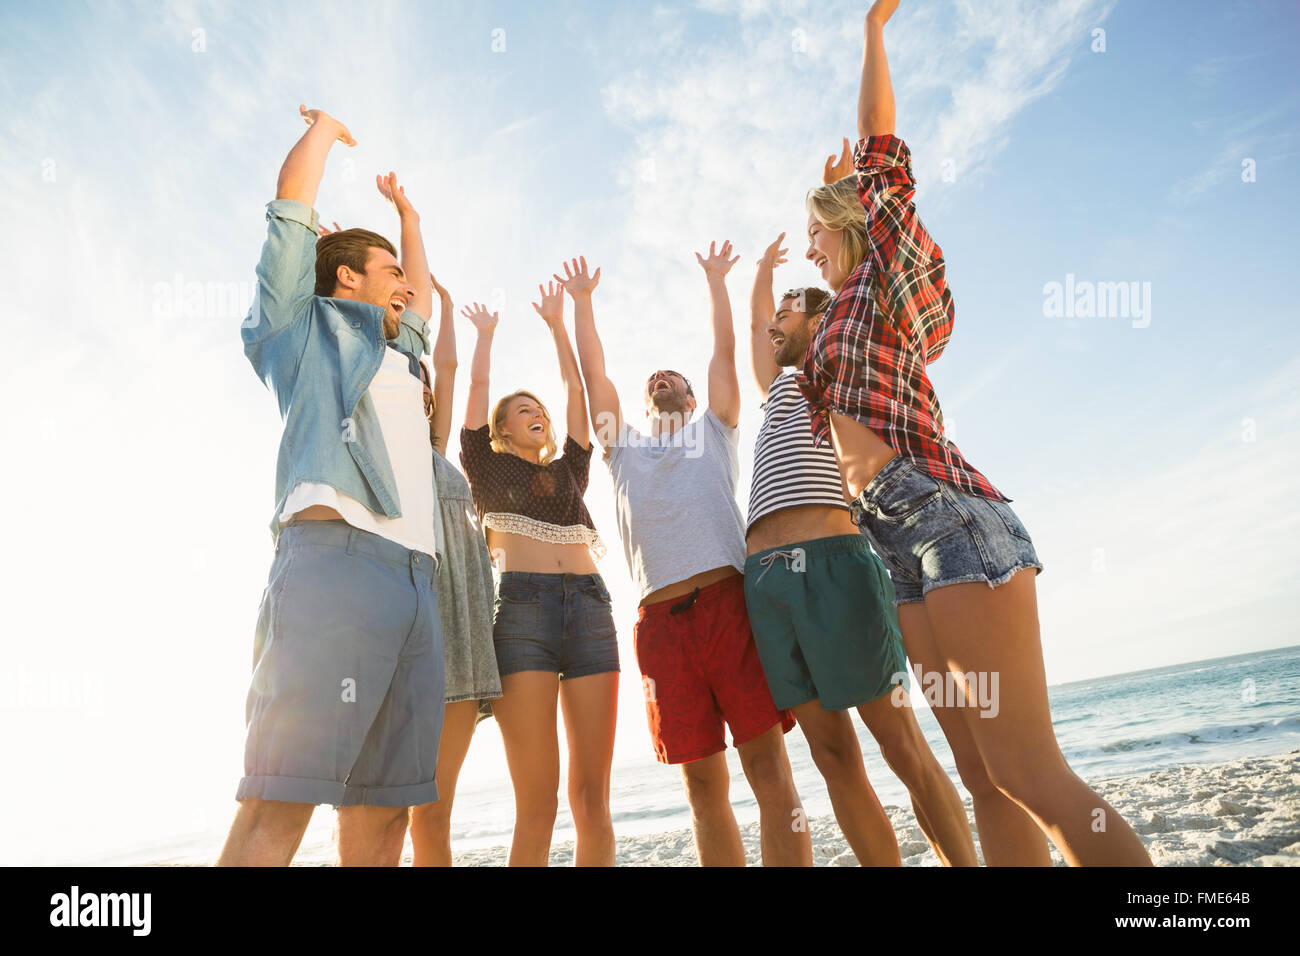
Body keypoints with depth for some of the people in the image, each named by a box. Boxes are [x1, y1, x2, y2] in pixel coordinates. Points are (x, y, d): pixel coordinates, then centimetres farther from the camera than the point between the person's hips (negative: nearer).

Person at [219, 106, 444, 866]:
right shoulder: (307, 323, 17)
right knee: (280, 802, -14)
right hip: (335, 554, -7)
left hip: (416, 577, 7)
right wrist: (325, 128, 31)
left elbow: (424, 301, 52)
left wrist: (408, 213, 58)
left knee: (384, 809, 1)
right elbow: (293, 200, 13)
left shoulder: (397, 356, 34)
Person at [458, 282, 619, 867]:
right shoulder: (489, 469, 19)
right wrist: (485, 333, 34)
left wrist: (556, 324, 34)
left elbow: (575, 389, 27)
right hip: (522, 606, -3)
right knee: (537, 801, -9)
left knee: (592, 796, -1)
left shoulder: (569, 471, 26)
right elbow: (477, 388, 19)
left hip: (590, 606, 3)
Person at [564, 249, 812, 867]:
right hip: (661, 619, 2)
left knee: (769, 769, -6)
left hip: (730, 602, -2)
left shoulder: (714, 431, 23)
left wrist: (715, 278, 31)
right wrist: (581, 300, 34)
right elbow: (592, 369, 27)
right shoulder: (624, 448, 26)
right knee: (703, 783, 4)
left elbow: (724, 349, 22)